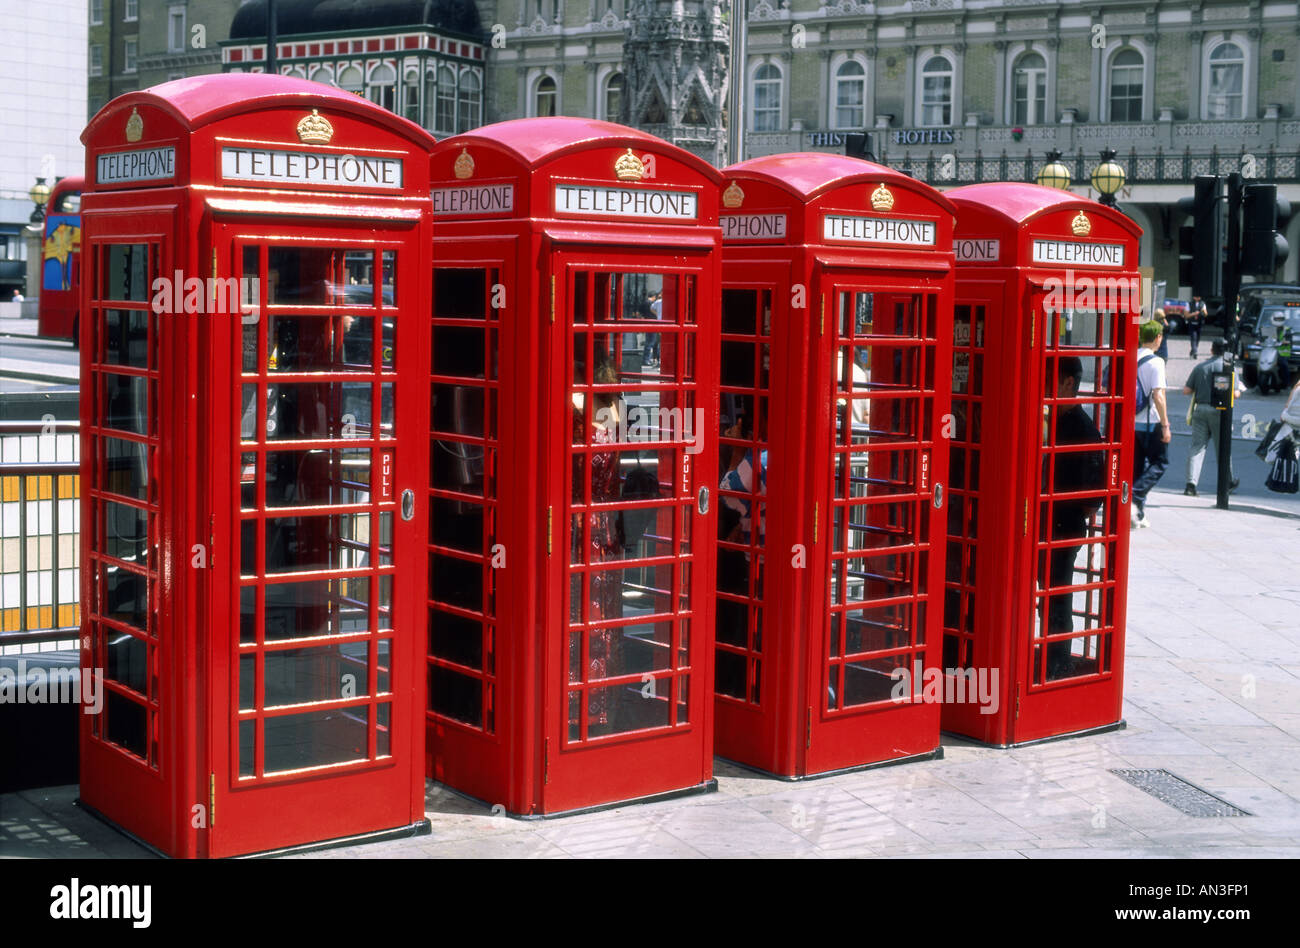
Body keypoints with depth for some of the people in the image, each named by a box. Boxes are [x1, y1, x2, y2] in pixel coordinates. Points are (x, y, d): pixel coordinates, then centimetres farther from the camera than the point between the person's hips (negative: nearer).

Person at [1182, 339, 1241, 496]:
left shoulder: (1200, 366, 5)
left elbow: (1186, 391, 3)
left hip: (1200, 408, 2)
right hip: (1218, 411, -2)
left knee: (1197, 447, 1)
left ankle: (1191, 483, -10)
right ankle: (1229, 481, 26)